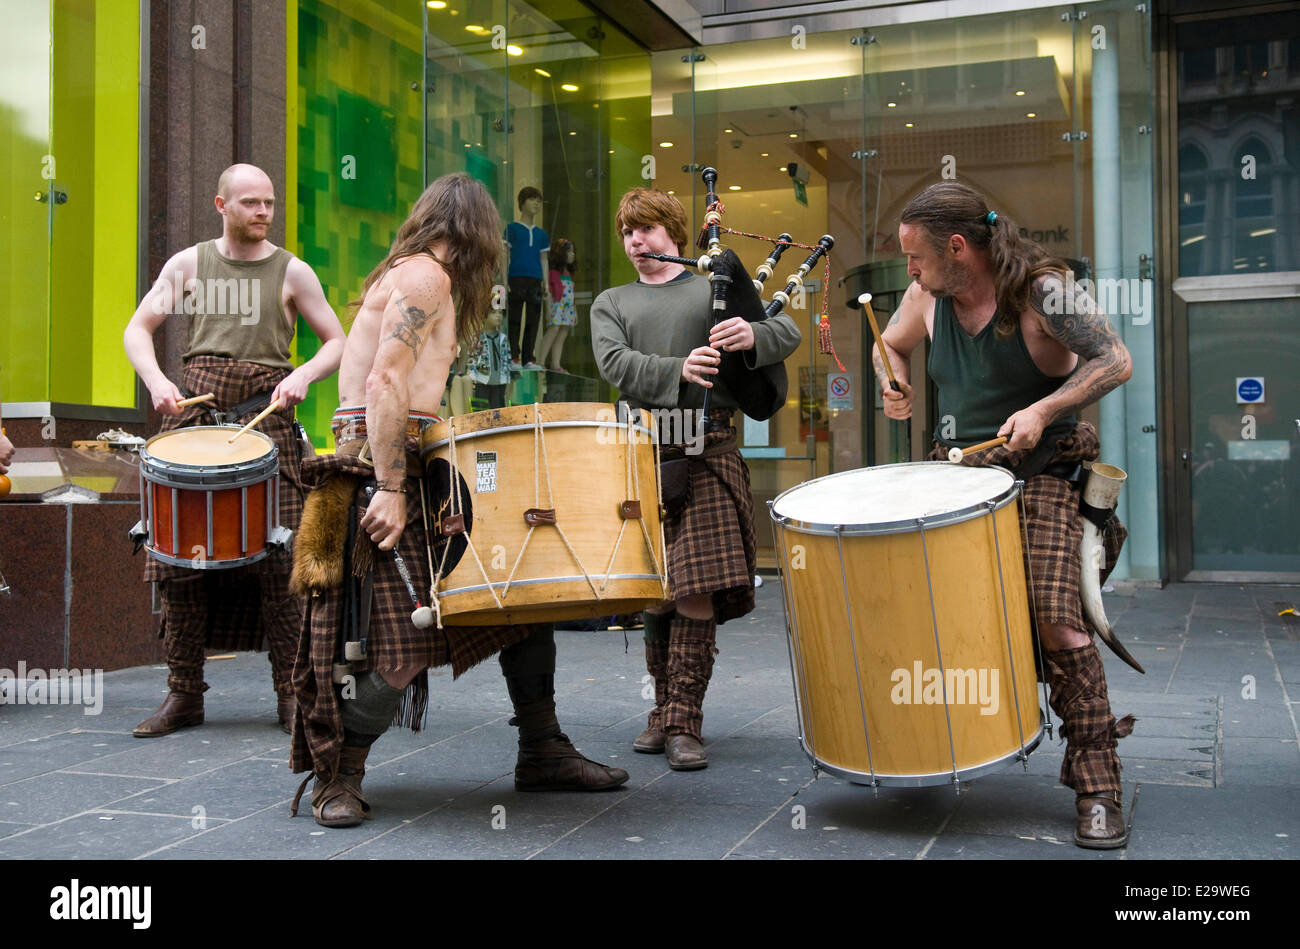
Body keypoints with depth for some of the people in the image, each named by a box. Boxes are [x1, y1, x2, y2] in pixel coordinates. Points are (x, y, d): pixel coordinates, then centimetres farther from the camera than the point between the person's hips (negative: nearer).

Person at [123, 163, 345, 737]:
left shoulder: (291, 271, 8)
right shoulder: (188, 264, 12)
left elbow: (337, 342, 9)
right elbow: (138, 329, 13)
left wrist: (302, 376, -11)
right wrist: (156, 381, -6)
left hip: (268, 415, -2)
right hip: (194, 409, 2)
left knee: (277, 555, -9)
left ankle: (291, 693, 0)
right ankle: (184, 694, 10)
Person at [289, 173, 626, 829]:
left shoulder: (413, 274, 23)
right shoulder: (425, 276, -6)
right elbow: (385, 385, -18)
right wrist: (390, 489, -23)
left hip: (413, 467, 10)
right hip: (384, 468, -10)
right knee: (397, 642, -11)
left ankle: (543, 754, 17)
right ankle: (337, 778, 8)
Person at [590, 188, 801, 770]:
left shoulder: (716, 288, 16)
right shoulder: (611, 304, 20)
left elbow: (789, 331, 6)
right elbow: (614, 362, 0)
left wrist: (752, 335, -18)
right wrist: (678, 370, -18)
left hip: (706, 451, -2)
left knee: (697, 589, -10)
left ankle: (684, 723, -4)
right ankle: (664, 710, 21)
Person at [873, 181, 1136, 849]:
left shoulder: (1042, 292, -14)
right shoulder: (927, 296, 2)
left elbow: (1115, 361, -14)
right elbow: (889, 345, 20)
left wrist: (1043, 409, -26)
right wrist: (895, 384, -2)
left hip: (1039, 476, -5)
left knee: (1055, 618, -19)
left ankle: (1096, 785, -7)